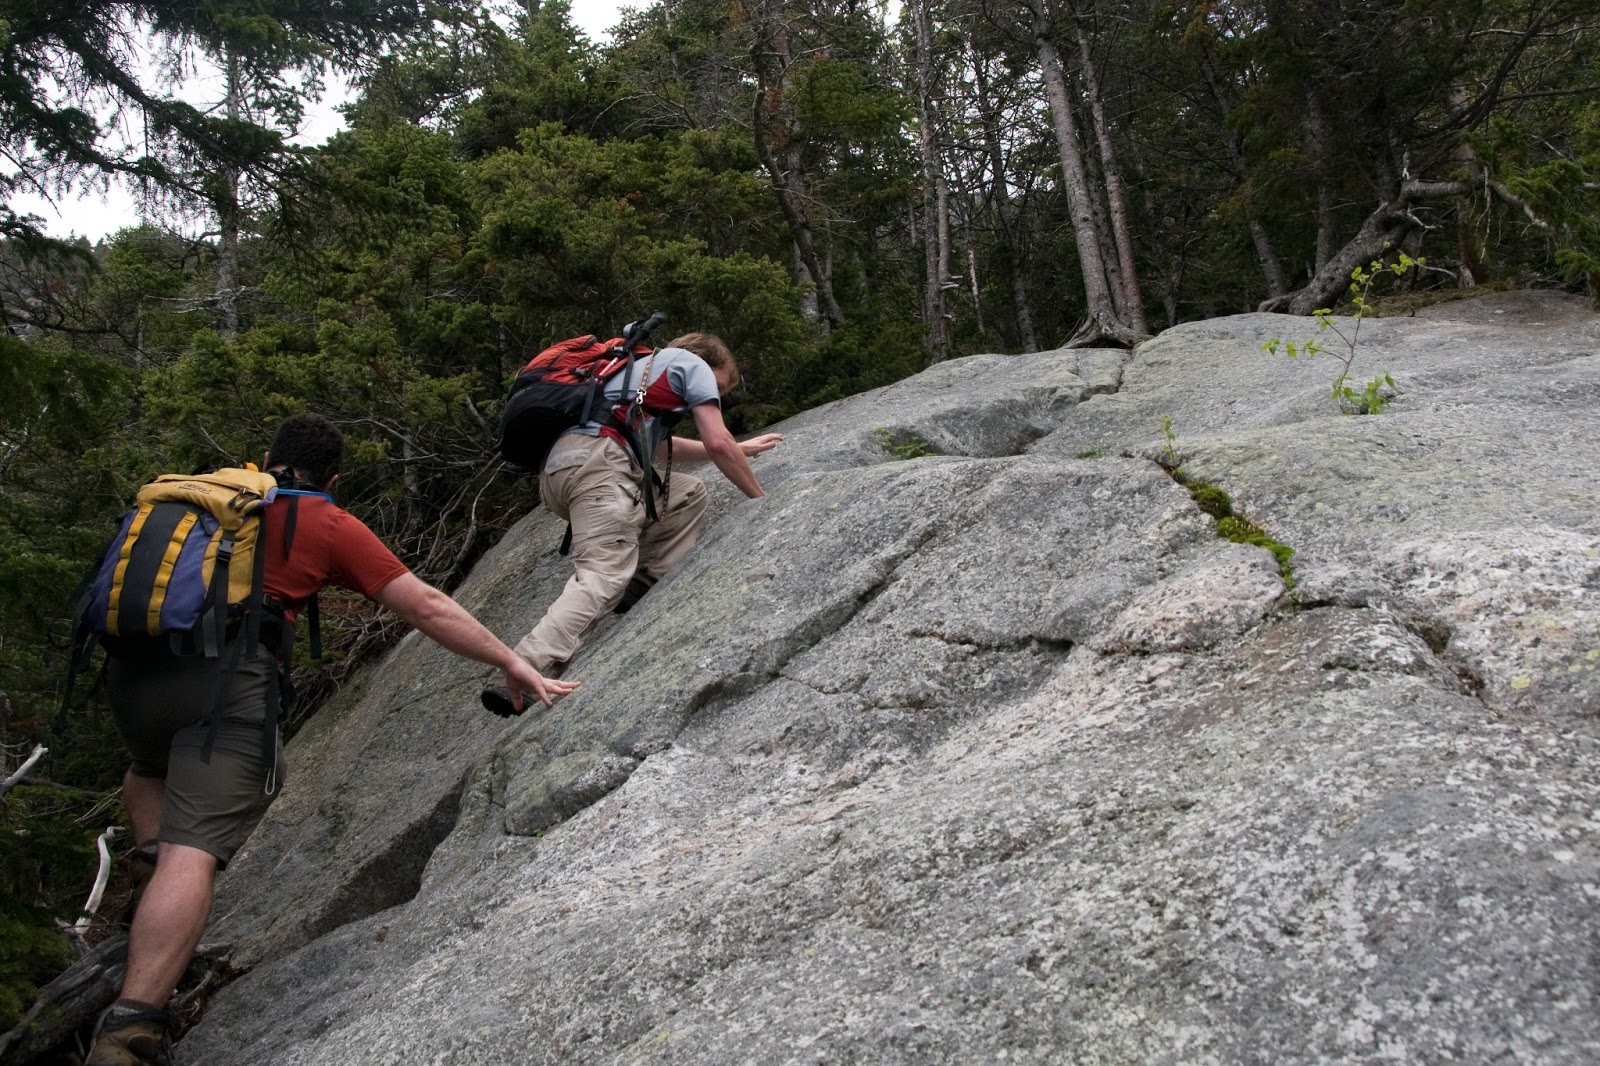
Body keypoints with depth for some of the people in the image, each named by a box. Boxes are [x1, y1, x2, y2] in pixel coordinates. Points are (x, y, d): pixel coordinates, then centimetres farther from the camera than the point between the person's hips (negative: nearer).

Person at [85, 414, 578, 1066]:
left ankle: (155, 875, 17)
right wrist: (510, 661, 12)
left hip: (128, 663, 6)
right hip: (225, 672, -6)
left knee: (150, 771, 36)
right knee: (193, 849, -11)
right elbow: (426, 606, 7)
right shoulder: (329, 524, 10)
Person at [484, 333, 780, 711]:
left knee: (688, 493, 23)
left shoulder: (644, 368, 39)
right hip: (595, 462, -9)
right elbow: (717, 444, 4)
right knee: (602, 576, -20)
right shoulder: (693, 363, 15)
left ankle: (644, 584, 9)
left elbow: (657, 445, 49)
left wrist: (739, 449, 55)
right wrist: (759, 496, 17)